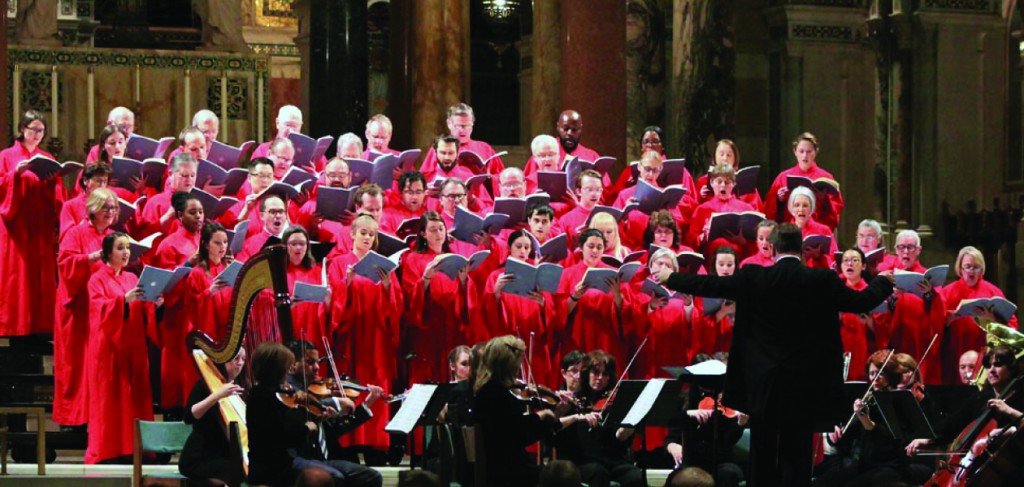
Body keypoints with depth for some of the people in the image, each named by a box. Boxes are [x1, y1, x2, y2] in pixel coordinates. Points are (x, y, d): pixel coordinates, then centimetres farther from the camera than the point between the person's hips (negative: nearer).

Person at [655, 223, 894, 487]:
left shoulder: (753, 278, -7)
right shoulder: (823, 280, -8)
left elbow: (709, 285, 0)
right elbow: (862, 301, 2)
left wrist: (671, 278, 16)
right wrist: (883, 282, 23)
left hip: (763, 385, 0)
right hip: (804, 386, 0)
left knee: (762, 457, 9)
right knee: (796, 454, 3)